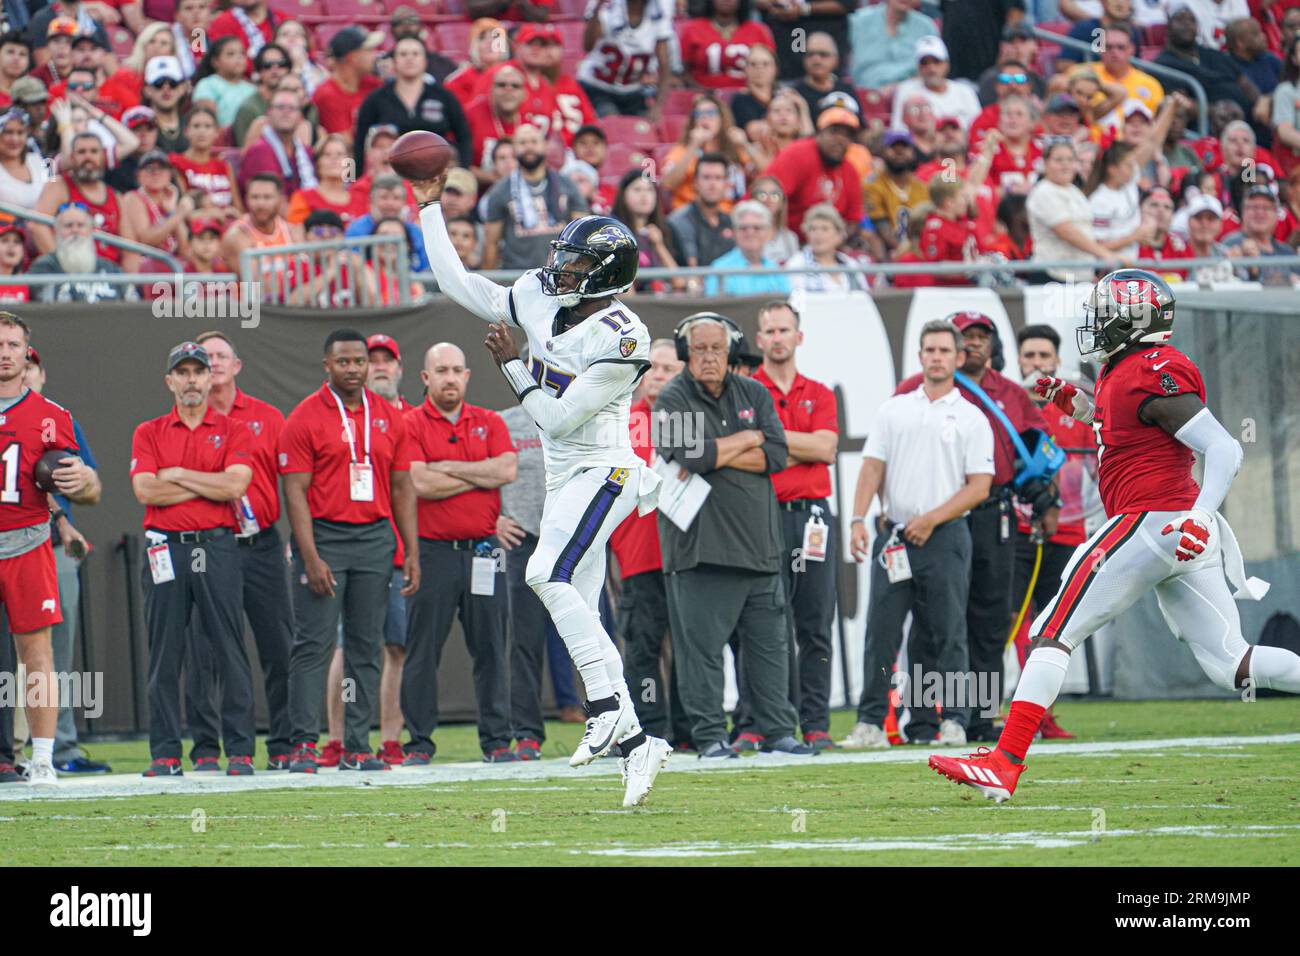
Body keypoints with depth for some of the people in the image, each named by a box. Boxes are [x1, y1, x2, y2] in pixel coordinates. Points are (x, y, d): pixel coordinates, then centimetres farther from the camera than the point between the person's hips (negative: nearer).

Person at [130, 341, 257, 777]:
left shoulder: (233, 431, 8)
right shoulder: (148, 434, 11)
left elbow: (235, 485, -9)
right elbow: (145, 490, -5)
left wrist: (178, 474, -4)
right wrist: (211, 486, -5)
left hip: (217, 547, -1)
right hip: (166, 548, 1)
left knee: (228, 650, -3)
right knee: (165, 654, 1)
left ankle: (240, 752, -1)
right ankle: (165, 754, 5)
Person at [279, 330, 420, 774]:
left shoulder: (388, 417, 10)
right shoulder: (305, 418, -3)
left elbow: (402, 488, 14)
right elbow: (295, 491, -7)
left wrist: (412, 552, 7)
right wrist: (311, 557, -14)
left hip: (375, 539, 4)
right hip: (323, 537, -4)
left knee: (366, 648, 5)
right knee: (313, 645, -7)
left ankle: (357, 748, 8)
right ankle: (303, 746, -6)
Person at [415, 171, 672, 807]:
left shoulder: (619, 340, -19)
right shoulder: (541, 301, 4)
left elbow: (558, 418, -18)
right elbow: (457, 286, 11)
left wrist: (512, 367, -10)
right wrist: (429, 208, 9)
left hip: (601, 473, -8)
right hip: (565, 477, 8)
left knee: (548, 574, -28)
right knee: (580, 621, 4)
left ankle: (610, 706, -28)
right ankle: (636, 746, 7)